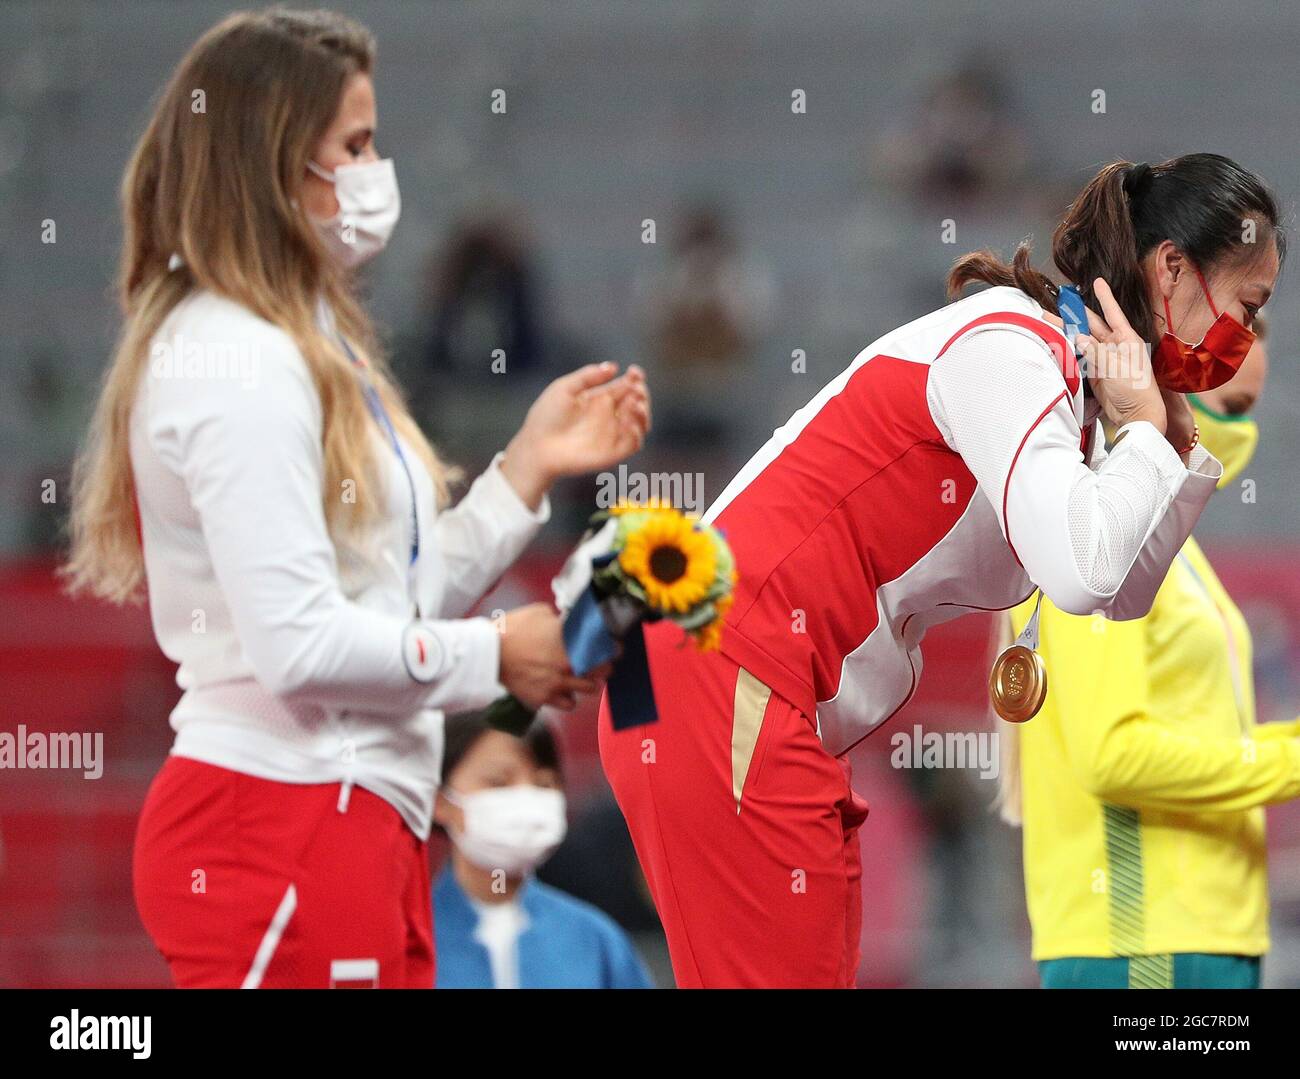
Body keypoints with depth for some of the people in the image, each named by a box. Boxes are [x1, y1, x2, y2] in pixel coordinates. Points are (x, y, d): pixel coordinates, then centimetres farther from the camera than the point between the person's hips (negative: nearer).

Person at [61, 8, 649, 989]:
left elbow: (398, 593, 14)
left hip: (359, 818, 10)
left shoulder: (312, 348, 18)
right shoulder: (237, 364, -13)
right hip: (283, 824, -10)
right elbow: (300, 643, -21)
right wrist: (494, 654, -9)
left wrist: (532, 464, 10)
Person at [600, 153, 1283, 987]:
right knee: (774, 978, -11)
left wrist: (1177, 448, 11)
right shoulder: (1004, 349, -13)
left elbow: (1122, 595, 23)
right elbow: (1082, 573, -26)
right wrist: (1143, 429, -9)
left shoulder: (1058, 375, 16)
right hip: (722, 691, -10)